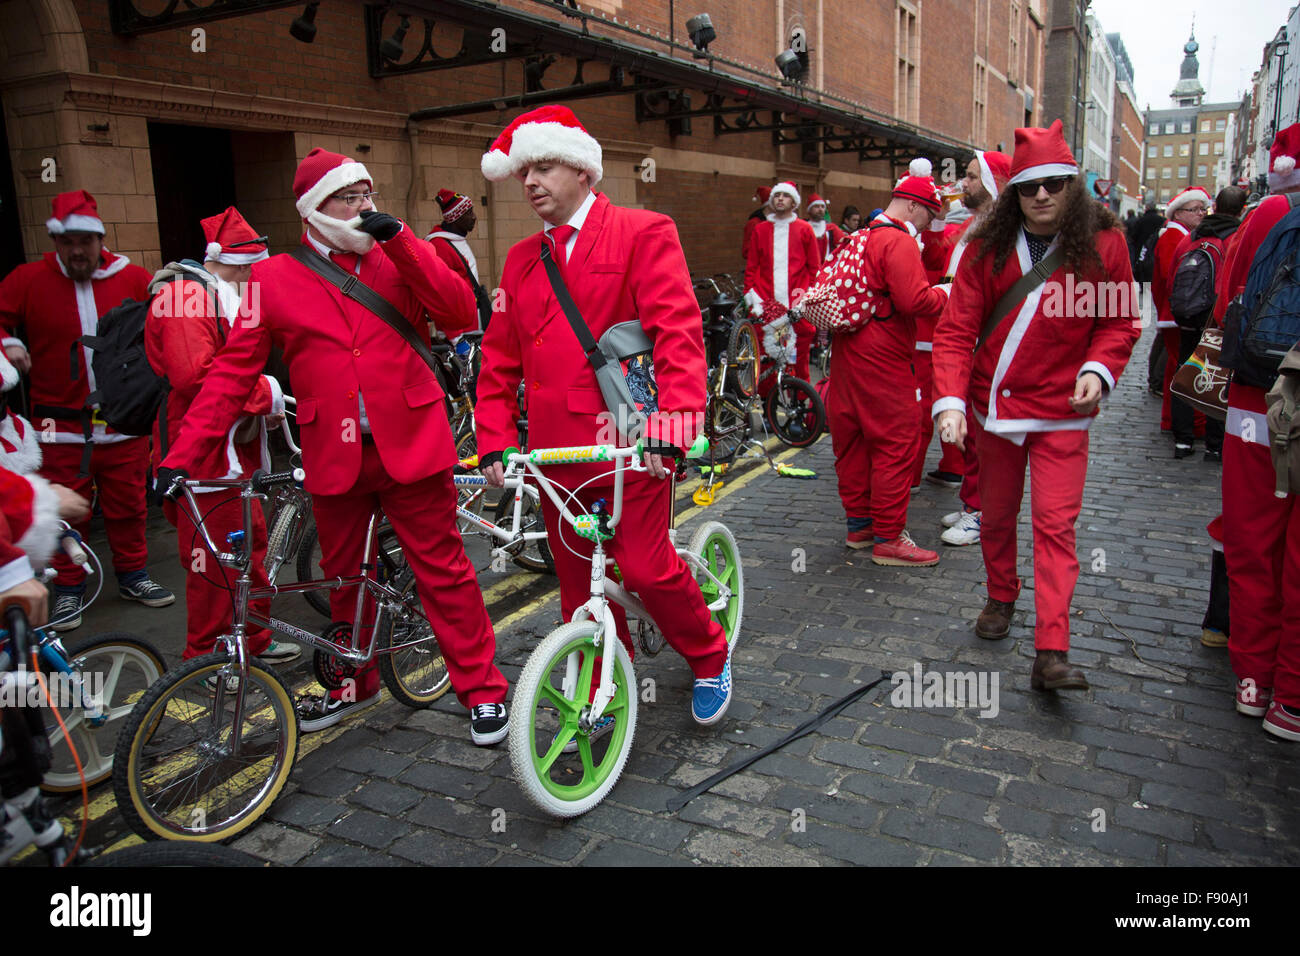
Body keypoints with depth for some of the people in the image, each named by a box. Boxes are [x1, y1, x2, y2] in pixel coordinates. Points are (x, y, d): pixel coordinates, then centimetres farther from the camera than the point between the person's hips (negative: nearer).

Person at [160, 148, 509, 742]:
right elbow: (233, 371, 1)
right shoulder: (273, 279, 3)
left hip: (410, 445, -1)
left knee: (442, 571, 3)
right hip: (333, 455, 2)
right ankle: (356, 683, 40)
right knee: (342, 578, 18)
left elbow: (460, 313, -10)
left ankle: (482, 688, 18)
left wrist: (400, 239, -16)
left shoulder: (399, 257, 5)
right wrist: (183, 456, -6)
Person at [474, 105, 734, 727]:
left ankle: (710, 658, 24)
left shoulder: (644, 234, -2)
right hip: (556, 451, 6)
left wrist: (676, 420, -27)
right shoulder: (521, 261, 16)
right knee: (579, 585, 12)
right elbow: (499, 359, 15)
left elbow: (677, 330, -14)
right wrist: (495, 440, 3)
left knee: (646, 569, -6)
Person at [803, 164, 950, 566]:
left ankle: (858, 524, 23)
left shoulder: (863, 238, 17)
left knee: (852, 439, 13)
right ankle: (888, 538, 0)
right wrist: (944, 294, -6)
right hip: (882, 358, -10)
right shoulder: (899, 241, -13)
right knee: (896, 442, -4)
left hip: (848, 350, 10)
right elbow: (914, 300, -23)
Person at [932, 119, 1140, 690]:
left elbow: (1119, 323, 5)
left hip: (1063, 412, -2)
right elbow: (956, 330, -8)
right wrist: (950, 400, -20)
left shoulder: (1103, 244, -4)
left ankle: (1051, 654, -8)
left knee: (1056, 523, -9)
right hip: (995, 405, 2)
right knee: (997, 516, 15)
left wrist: (1098, 369, -15)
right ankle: (1001, 598, 41)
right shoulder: (989, 248, -4)